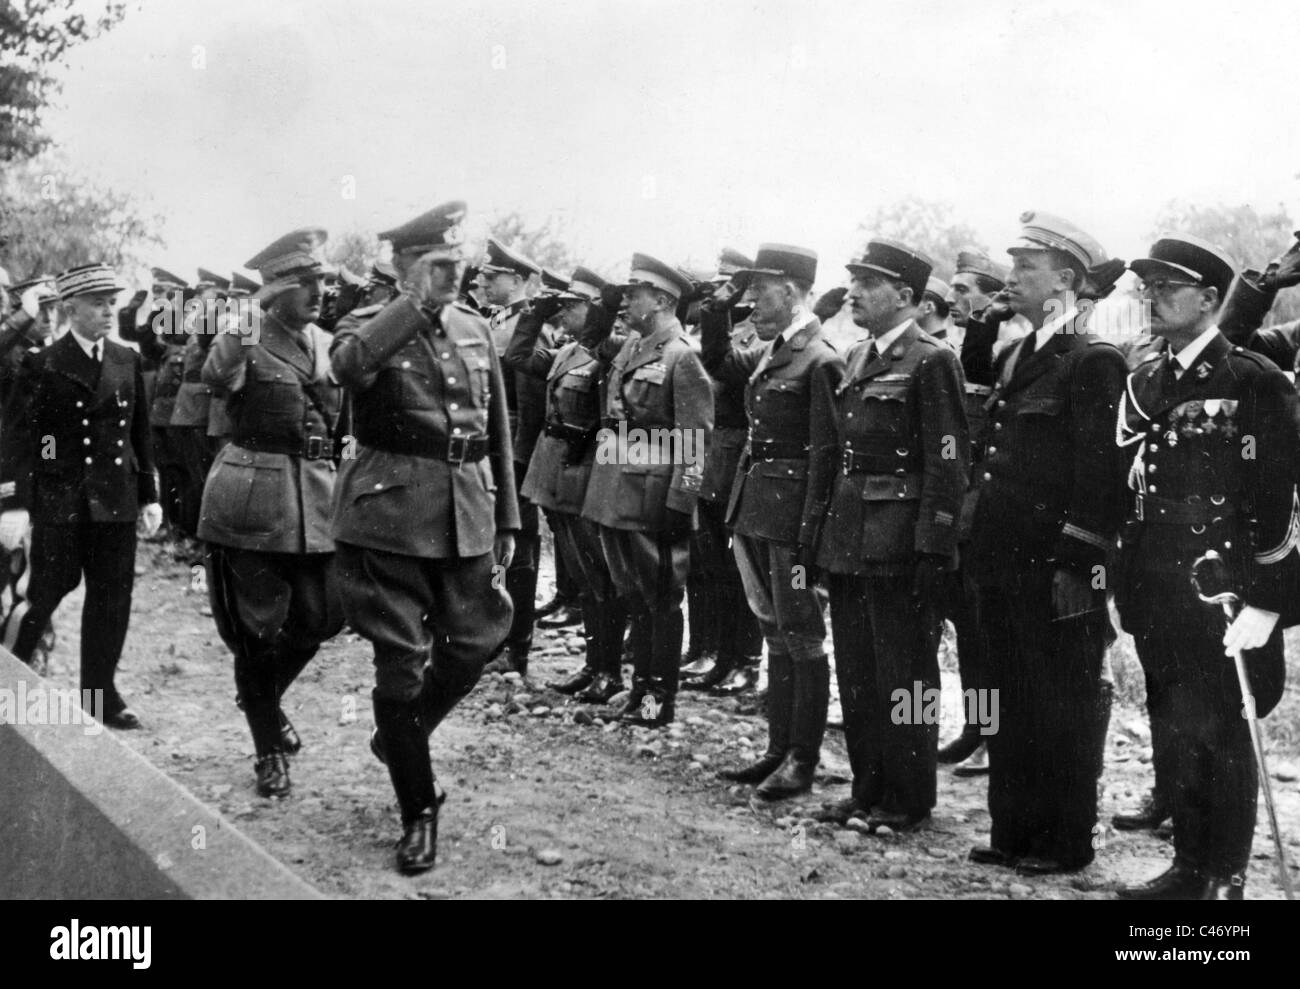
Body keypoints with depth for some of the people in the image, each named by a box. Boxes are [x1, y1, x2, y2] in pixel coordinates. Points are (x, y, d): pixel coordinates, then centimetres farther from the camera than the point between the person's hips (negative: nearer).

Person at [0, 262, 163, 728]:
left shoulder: (127, 361, 10)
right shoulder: (42, 365, -4)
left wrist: (149, 496, 12)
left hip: (116, 499, 4)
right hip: (58, 500, -4)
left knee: (113, 595, 5)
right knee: (48, 590, 0)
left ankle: (100, 692, 16)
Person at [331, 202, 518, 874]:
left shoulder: (476, 329, 11)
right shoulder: (371, 328, -4)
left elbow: (498, 433, 16)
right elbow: (350, 365, -31)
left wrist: (506, 521, 14)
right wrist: (420, 300, -26)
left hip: (466, 516, 5)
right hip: (392, 513, -5)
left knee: (474, 642, 8)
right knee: (401, 661, 1)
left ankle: (399, 736, 37)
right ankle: (419, 812, 16)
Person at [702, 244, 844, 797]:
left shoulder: (820, 362, -14)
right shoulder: (767, 355, 11)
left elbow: (826, 452, -17)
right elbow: (718, 364, 29)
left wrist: (810, 529, -20)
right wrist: (716, 314, 13)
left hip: (793, 512, -9)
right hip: (756, 508, 9)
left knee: (801, 637, 1)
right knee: (776, 633, 14)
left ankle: (802, 761, 10)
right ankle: (779, 749, 23)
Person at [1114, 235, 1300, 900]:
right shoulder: (1143, 382, 12)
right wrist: (1125, 584, 11)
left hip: (1223, 595, -6)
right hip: (1158, 597, 6)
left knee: (1218, 737, 2)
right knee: (1172, 737, 12)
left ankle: (1226, 880, 15)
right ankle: (1189, 865, 26)